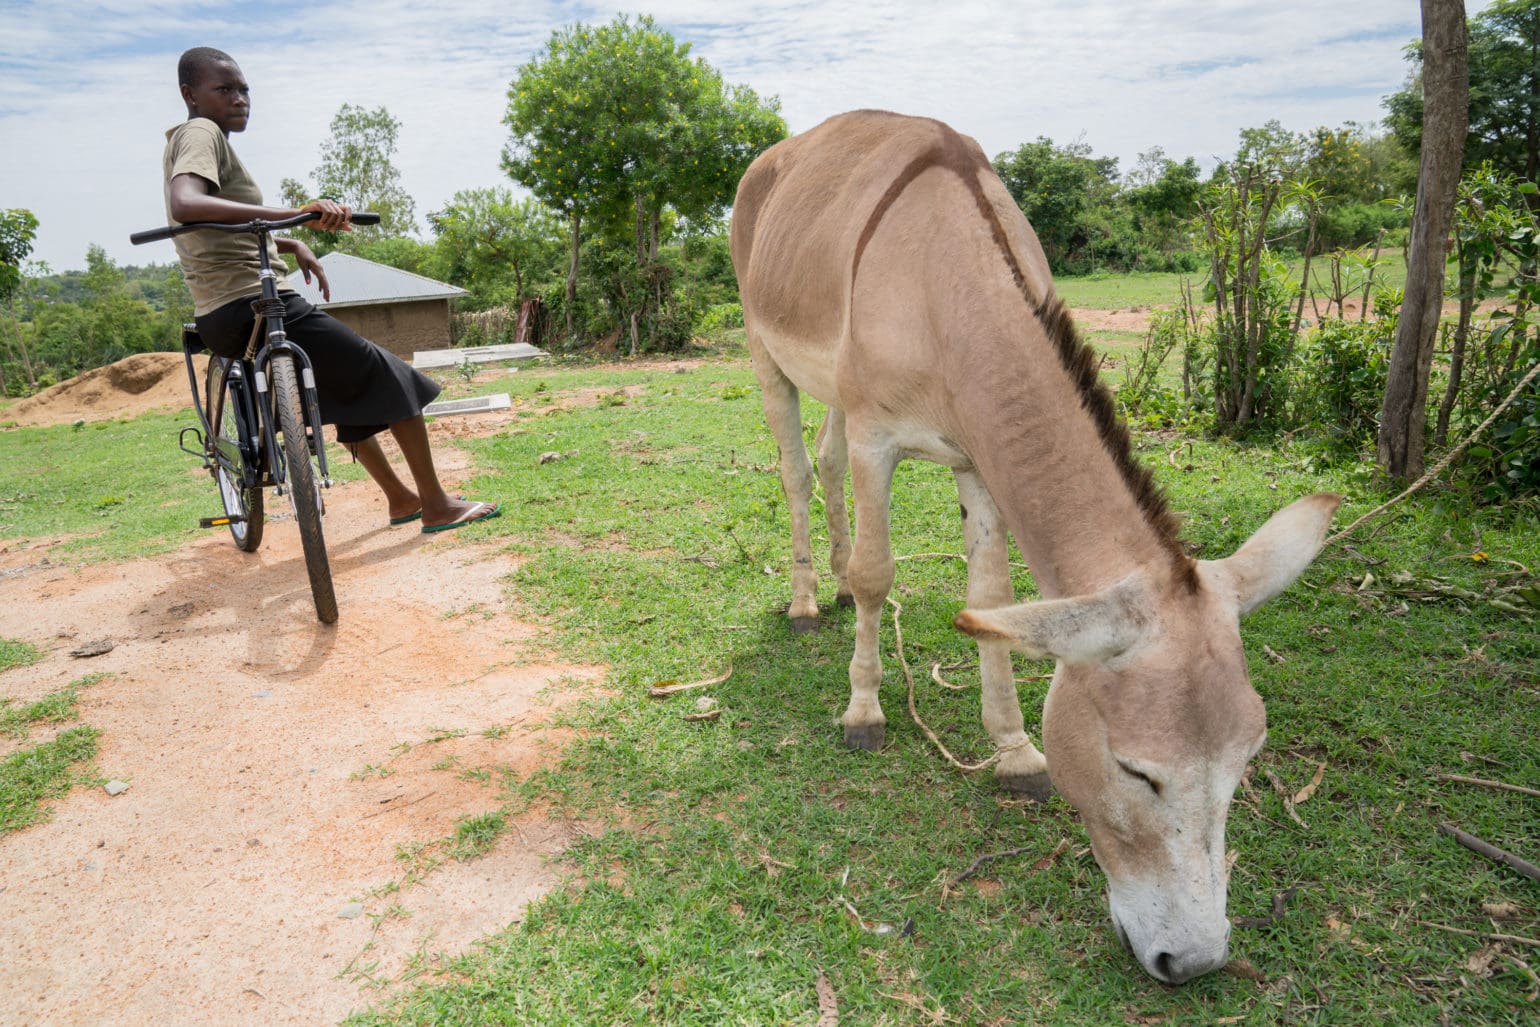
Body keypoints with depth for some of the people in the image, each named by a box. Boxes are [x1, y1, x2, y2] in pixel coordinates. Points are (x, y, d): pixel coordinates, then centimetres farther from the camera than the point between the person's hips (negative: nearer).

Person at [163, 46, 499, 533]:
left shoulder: (184, 142, 20)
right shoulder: (201, 133, -10)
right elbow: (184, 204, -32)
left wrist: (292, 244, 17)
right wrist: (294, 213, -40)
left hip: (219, 317, 10)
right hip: (257, 307, -10)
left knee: (347, 387, 25)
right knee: (391, 377, -1)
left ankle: (400, 497, 33)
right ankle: (436, 505, 3)